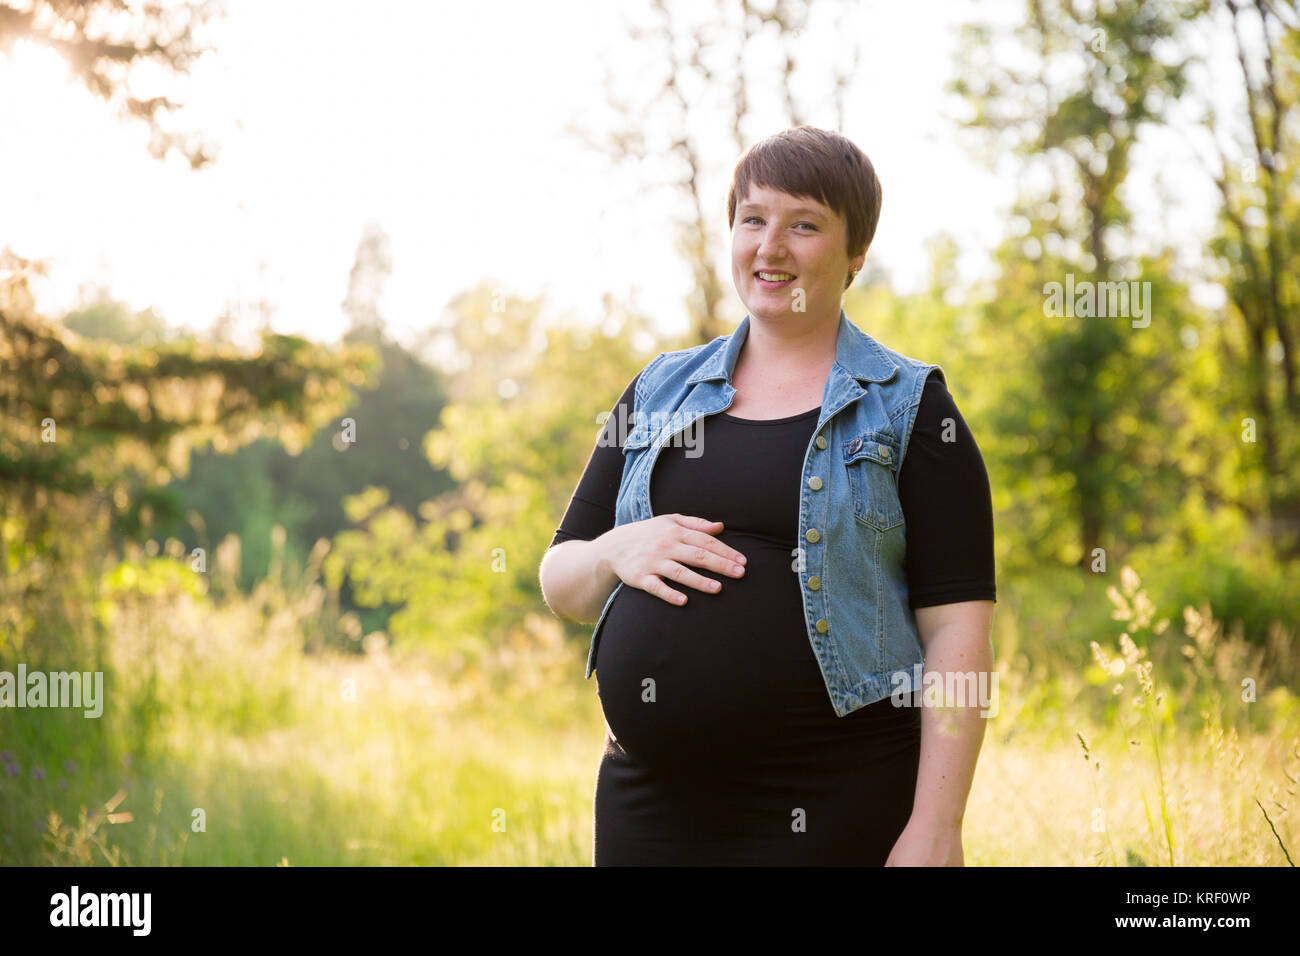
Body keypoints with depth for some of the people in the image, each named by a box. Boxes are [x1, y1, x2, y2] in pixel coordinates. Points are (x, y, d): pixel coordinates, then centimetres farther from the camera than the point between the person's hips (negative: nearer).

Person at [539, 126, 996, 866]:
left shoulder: (907, 407, 0)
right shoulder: (658, 394, 13)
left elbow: (958, 627, -6)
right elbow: (562, 587, 15)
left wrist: (935, 827, -14)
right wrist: (616, 552, -7)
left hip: (833, 813, -4)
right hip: (647, 799, 4)